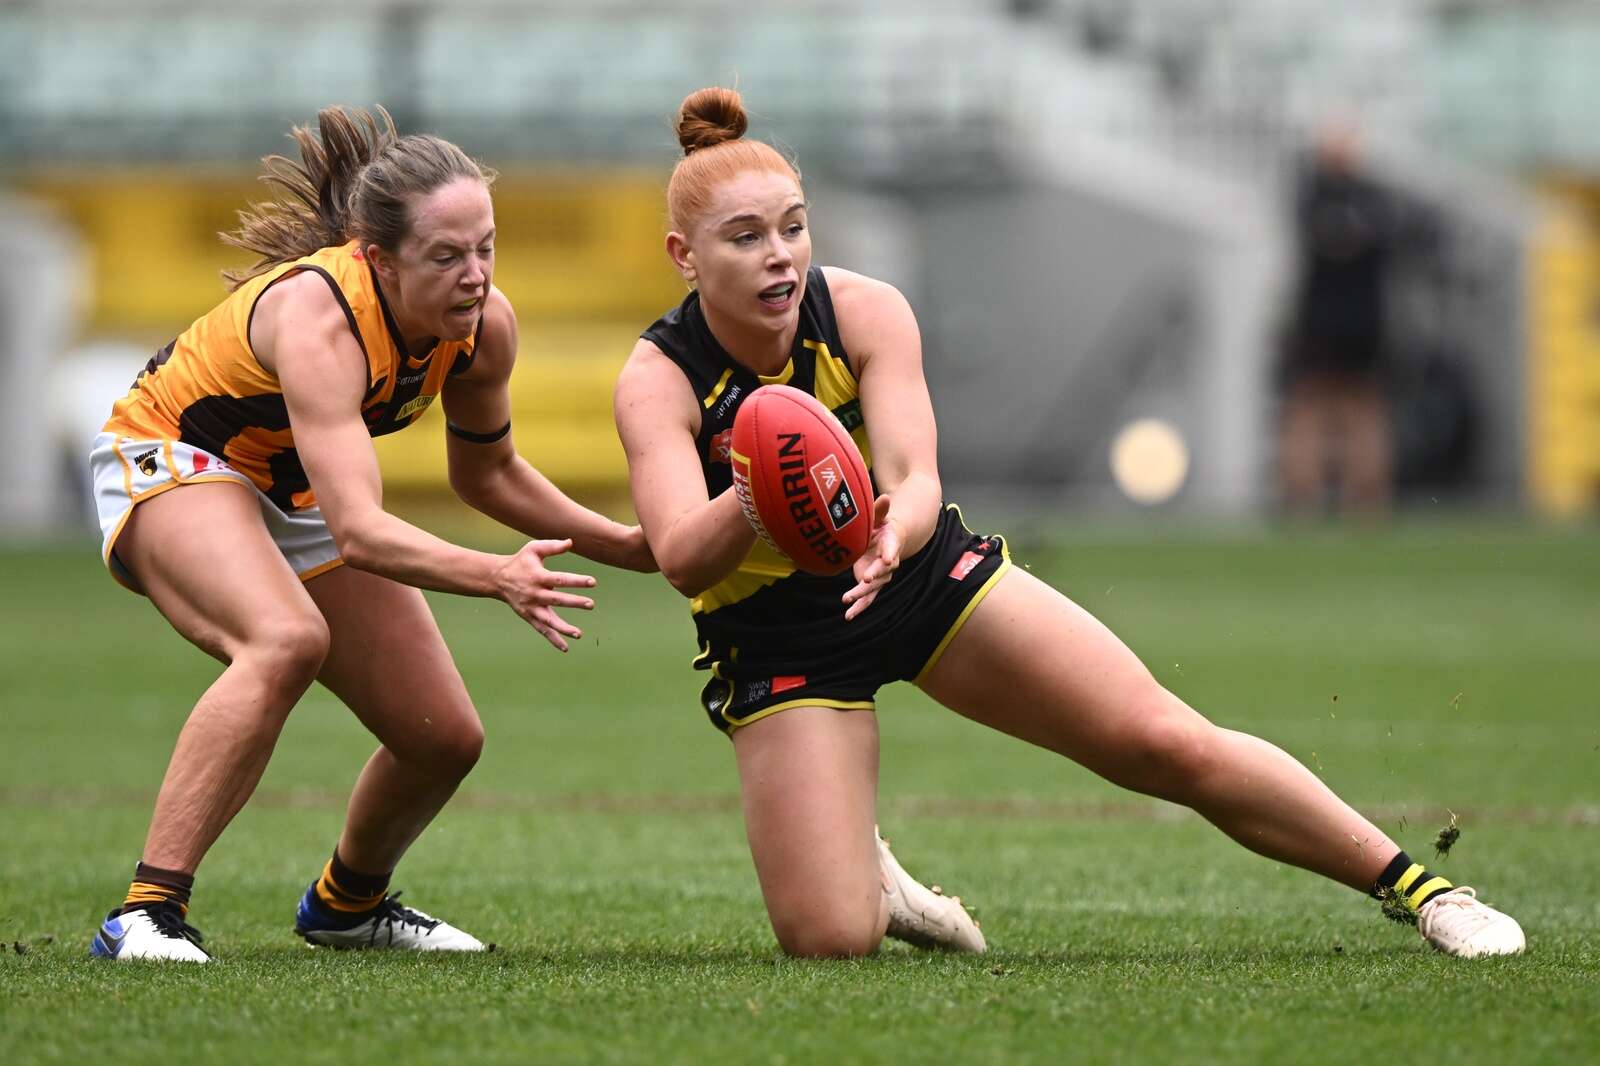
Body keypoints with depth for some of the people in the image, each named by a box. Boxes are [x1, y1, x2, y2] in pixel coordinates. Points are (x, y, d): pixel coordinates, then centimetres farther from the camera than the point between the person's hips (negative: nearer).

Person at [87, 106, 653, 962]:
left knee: (446, 737, 3)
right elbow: (359, 533, -47)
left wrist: (631, 547, -2)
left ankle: (346, 904, 34)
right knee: (287, 638, -38)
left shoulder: (484, 326, -16)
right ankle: (147, 912, -36)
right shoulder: (317, 318, -38)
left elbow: (485, 473, 5)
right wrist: (498, 578, -60)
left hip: (300, 496, 7)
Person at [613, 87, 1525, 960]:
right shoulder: (658, 381, -22)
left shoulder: (864, 312, -16)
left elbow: (917, 478, -27)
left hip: (920, 572, 2)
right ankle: (866, 877, 22)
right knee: (828, 937, -16)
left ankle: (1416, 885, 8)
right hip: (781, 641, -2)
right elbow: (681, 559, -35)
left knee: (1167, 741, -8)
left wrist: (894, 531, -51)